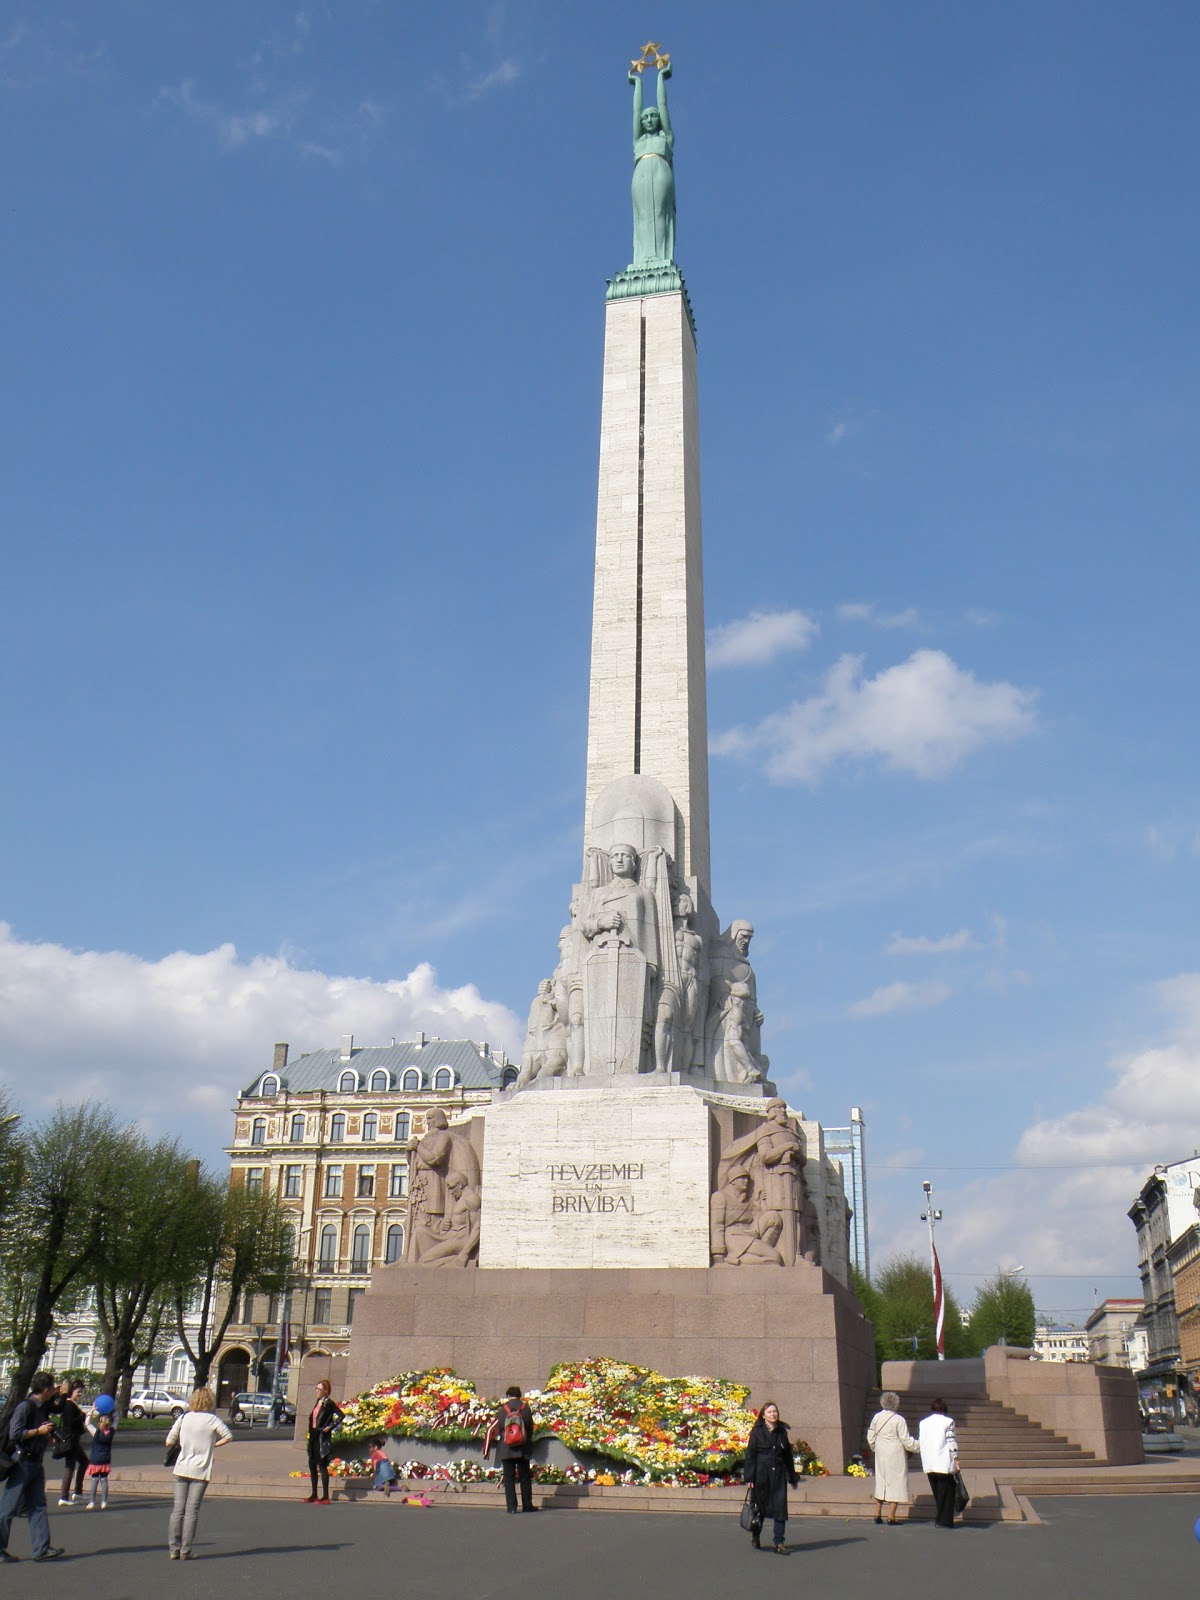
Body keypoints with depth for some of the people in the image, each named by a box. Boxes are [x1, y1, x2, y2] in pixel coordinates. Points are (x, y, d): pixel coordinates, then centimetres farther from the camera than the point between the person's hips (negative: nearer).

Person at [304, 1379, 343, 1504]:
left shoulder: (328, 1403, -12)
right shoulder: (318, 1401, 14)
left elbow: (340, 1415, -19)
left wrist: (330, 1427, -16)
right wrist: (311, 1431, 15)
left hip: (323, 1437, -9)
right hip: (314, 1436, 9)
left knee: (322, 1465, -7)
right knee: (312, 1464, 13)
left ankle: (325, 1497, -4)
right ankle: (314, 1495, 23)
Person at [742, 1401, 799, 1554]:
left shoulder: (782, 1432, 9)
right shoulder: (757, 1432, -2)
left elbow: (788, 1455, 15)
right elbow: (750, 1455, -4)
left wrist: (792, 1477, 16)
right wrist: (749, 1477, -10)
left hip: (779, 1474, 3)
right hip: (761, 1474, -3)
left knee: (780, 1507, -6)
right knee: (760, 1506, 7)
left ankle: (778, 1542, -2)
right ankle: (755, 1536, 31)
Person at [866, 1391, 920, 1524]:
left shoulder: (877, 1417, 3)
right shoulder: (899, 1420, -14)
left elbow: (870, 1437, 11)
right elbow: (906, 1441, -12)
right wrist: (920, 1446, 2)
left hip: (881, 1455, 6)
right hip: (896, 1456, -5)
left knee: (881, 1481, 15)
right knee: (896, 1482, 2)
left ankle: (878, 1514, 17)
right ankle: (891, 1517, 0)